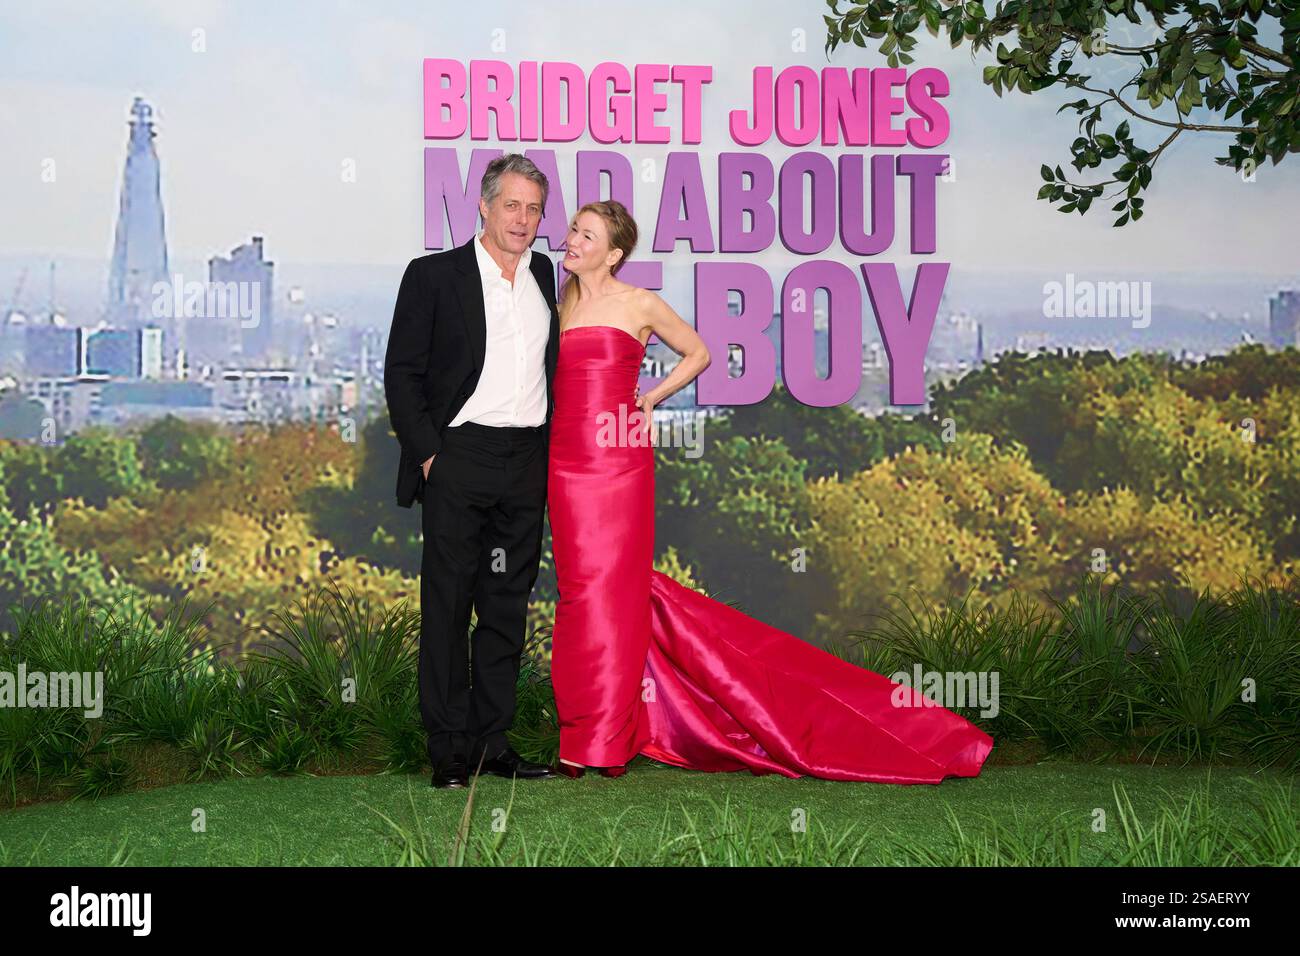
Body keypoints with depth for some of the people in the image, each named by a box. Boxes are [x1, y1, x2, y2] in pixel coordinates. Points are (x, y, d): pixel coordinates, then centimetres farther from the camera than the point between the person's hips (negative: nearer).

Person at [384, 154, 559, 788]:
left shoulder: (544, 276, 14)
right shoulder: (434, 275, -1)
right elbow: (402, 374, -2)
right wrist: (427, 453, -10)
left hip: (528, 465, 5)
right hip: (459, 457, -4)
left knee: (507, 605, 7)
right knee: (448, 604, -2)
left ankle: (492, 742, 14)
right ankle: (449, 749, 4)